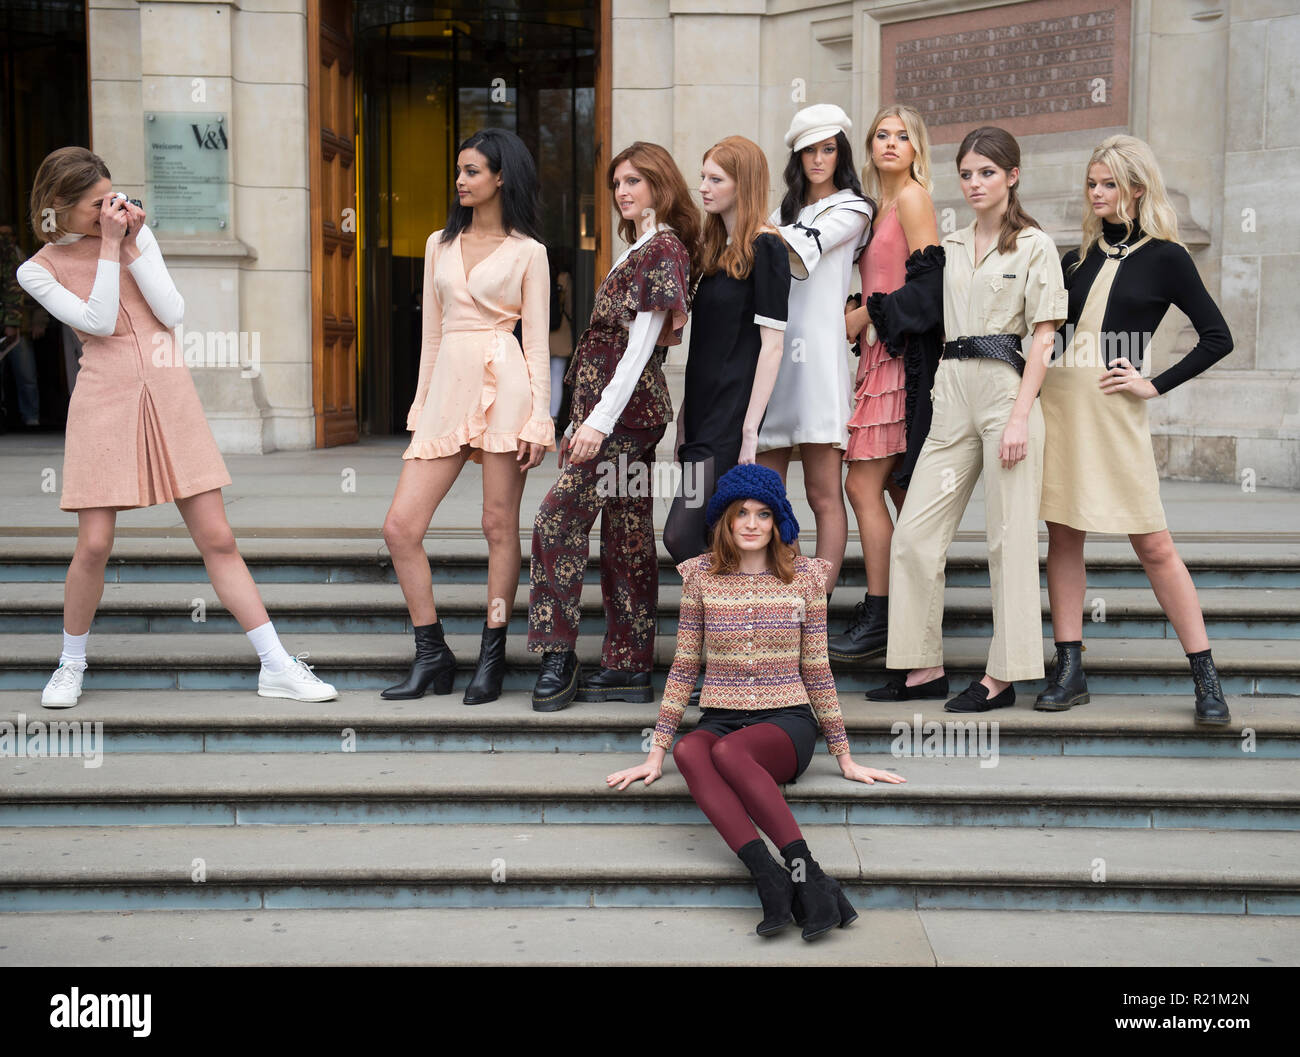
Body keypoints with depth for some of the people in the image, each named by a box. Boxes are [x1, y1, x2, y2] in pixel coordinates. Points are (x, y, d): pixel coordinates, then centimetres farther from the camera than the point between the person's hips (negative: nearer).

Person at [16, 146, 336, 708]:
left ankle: (278, 667, 3)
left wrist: (133, 246, -7)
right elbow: (99, 321, -12)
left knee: (216, 538, 1)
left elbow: (173, 313, 0)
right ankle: (72, 665, 19)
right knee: (94, 544, -6)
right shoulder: (38, 270, 2)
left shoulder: (134, 230, 9)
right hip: (106, 398, -2)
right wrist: (109, 245, -11)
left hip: (169, 393, 2)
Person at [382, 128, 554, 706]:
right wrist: (420, 406, 16)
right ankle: (432, 656, 6)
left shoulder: (527, 251, 5)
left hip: (503, 382, -5)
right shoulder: (440, 244, 18)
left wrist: (538, 419, -6)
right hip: (447, 384, 5)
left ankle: (491, 658, 9)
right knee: (400, 527, -4)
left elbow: (537, 341, 1)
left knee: (499, 525, -1)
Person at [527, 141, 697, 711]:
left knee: (558, 517, -11)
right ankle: (629, 668, 11)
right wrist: (592, 415, 16)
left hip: (624, 407, -10)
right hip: (632, 409, 10)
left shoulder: (662, 249, -10)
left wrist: (599, 420, -22)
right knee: (627, 535, 8)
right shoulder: (641, 248, 19)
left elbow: (641, 343, -18)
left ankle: (559, 657, -7)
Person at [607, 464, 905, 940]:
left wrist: (844, 758, 10)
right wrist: (656, 753, 7)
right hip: (719, 718, 2)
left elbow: (817, 670, 10)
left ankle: (803, 870, -37)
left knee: (728, 751, -37)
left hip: (787, 722, -2)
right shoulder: (701, 577, 8)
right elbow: (684, 667, 10)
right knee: (689, 750, -36)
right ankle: (771, 880, -45)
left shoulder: (805, 576, 6)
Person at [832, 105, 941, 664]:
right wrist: (857, 314, 7)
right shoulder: (882, 204, 20)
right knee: (898, 491, 8)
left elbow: (927, 282, -14)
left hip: (901, 354, -9)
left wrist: (863, 317, -7)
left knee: (863, 484, -11)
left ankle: (879, 618, -7)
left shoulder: (912, 196, -6)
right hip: (880, 353, 9)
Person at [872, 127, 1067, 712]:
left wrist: (1020, 417, -14)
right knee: (914, 532, 1)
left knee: (1009, 537, -1)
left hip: (1006, 389, -6)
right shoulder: (949, 247, 16)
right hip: (952, 392, 6)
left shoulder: (1034, 245, 0)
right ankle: (925, 667, 9)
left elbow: (1043, 339, -5)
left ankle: (1002, 676, 5)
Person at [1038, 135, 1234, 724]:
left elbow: (1217, 337, -1)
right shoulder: (1080, 258, 14)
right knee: (1063, 536, 4)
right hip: (1059, 401, 5)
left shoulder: (1164, 257, 1)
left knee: (1153, 544, -4)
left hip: (1114, 410, -5)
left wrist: (1156, 385, -6)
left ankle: (1206, 679, 3)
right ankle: (1069, 672, 9)